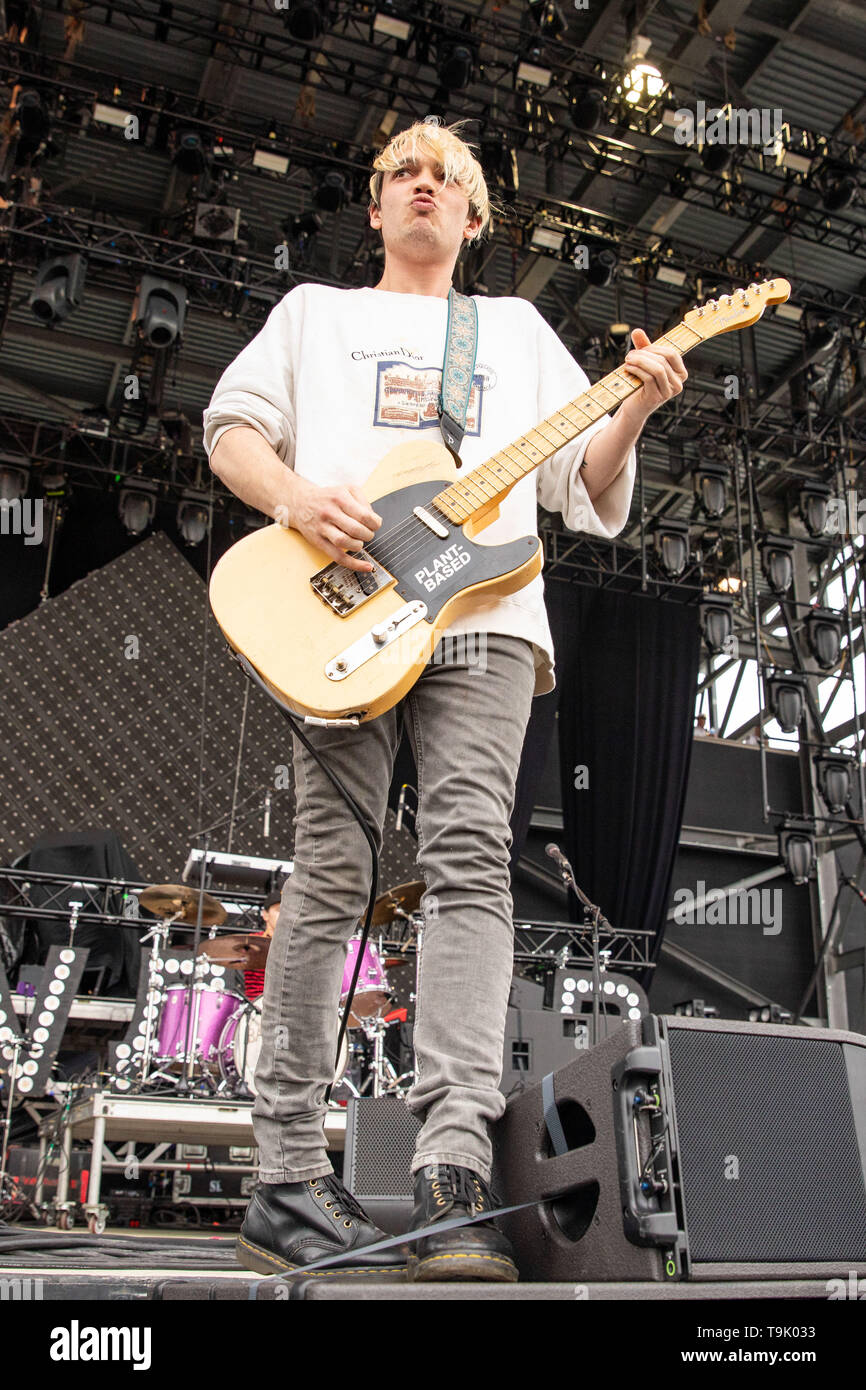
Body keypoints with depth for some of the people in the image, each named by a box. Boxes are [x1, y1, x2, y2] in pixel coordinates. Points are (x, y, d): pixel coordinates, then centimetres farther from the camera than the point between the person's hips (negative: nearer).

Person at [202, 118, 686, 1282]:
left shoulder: (518, 327, 30)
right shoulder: (315, 311, 29)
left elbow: (586, 489, 22)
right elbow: (230, 426, 16)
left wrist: (632, 416, 0)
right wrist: (294, 496, -6)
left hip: (485, 610, 1)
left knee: (471, 856, -17)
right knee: (330, 872, -7)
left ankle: (453, 1164, -22)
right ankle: (288, 1175, -2)